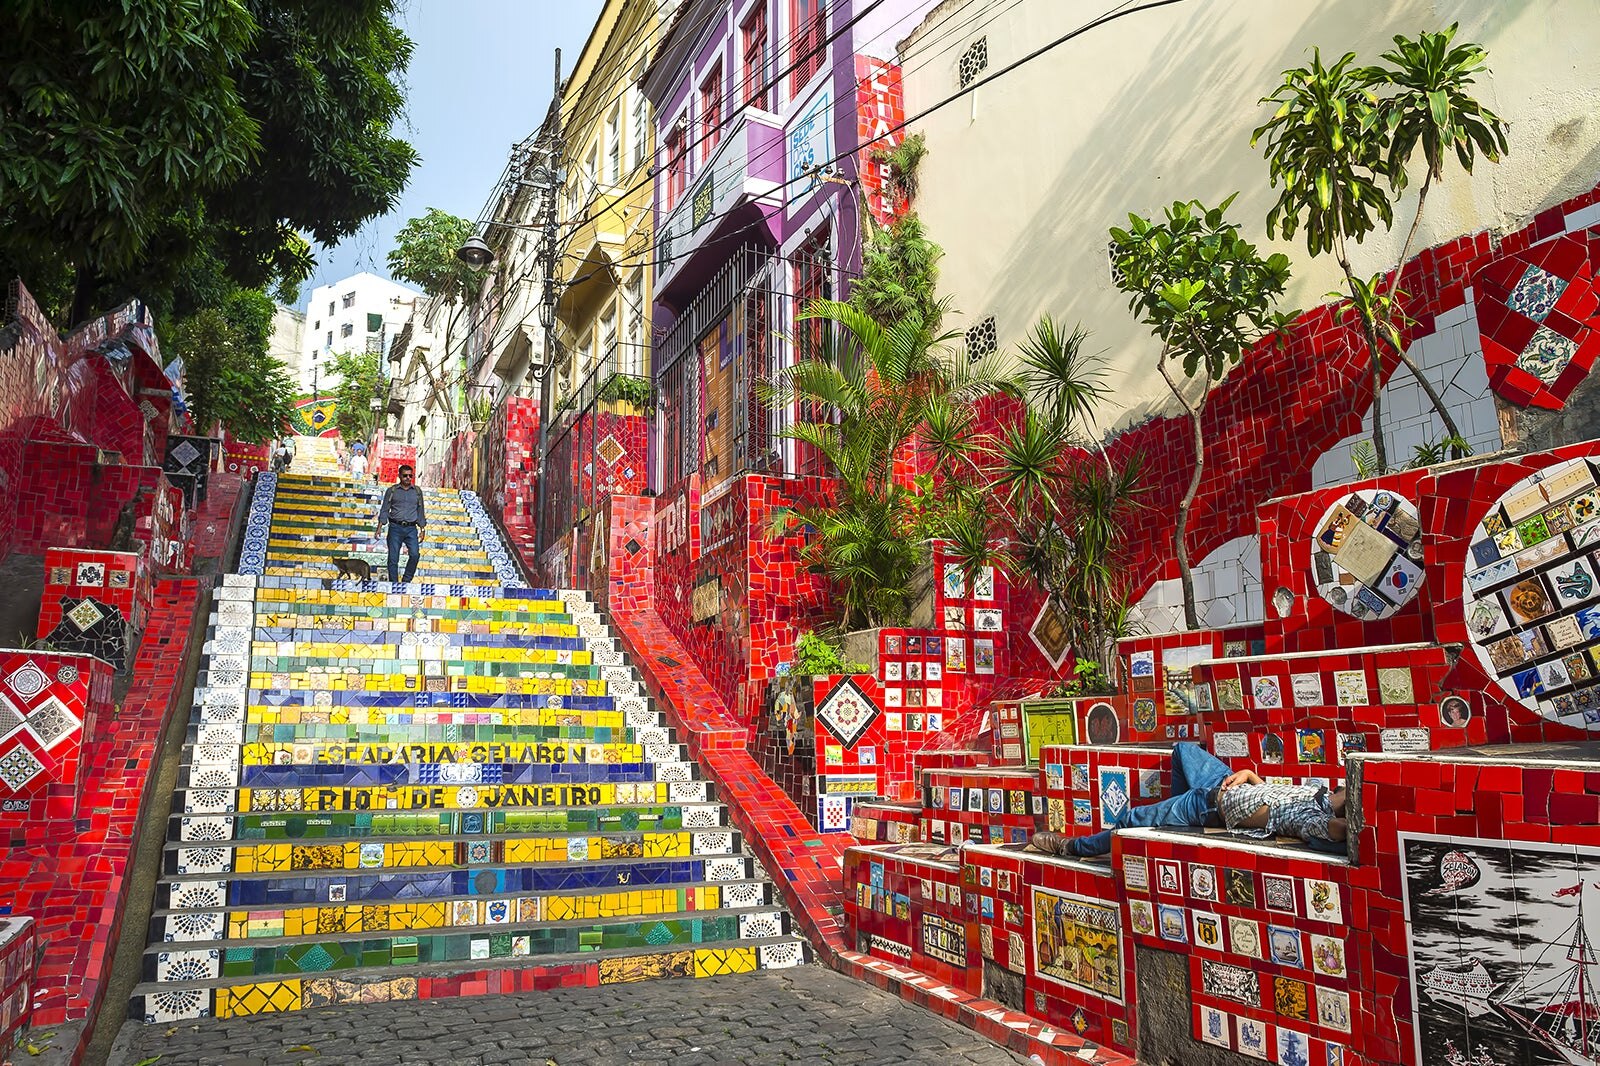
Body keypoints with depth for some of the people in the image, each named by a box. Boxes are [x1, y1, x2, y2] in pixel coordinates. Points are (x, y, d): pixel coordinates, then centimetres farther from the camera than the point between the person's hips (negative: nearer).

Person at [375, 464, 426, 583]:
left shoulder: (417, 491, 12)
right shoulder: (392, 490, 7)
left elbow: (420, 511, 15)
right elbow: (384, 509, 7)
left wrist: (422, 530, 11)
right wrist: (380, 526, -2)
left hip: (411, 528, 1)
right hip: (395, 528, -1)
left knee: (414, 555, -16)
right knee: (393, 558, -2)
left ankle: (406, 581, -1)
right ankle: (393, 583, 6)